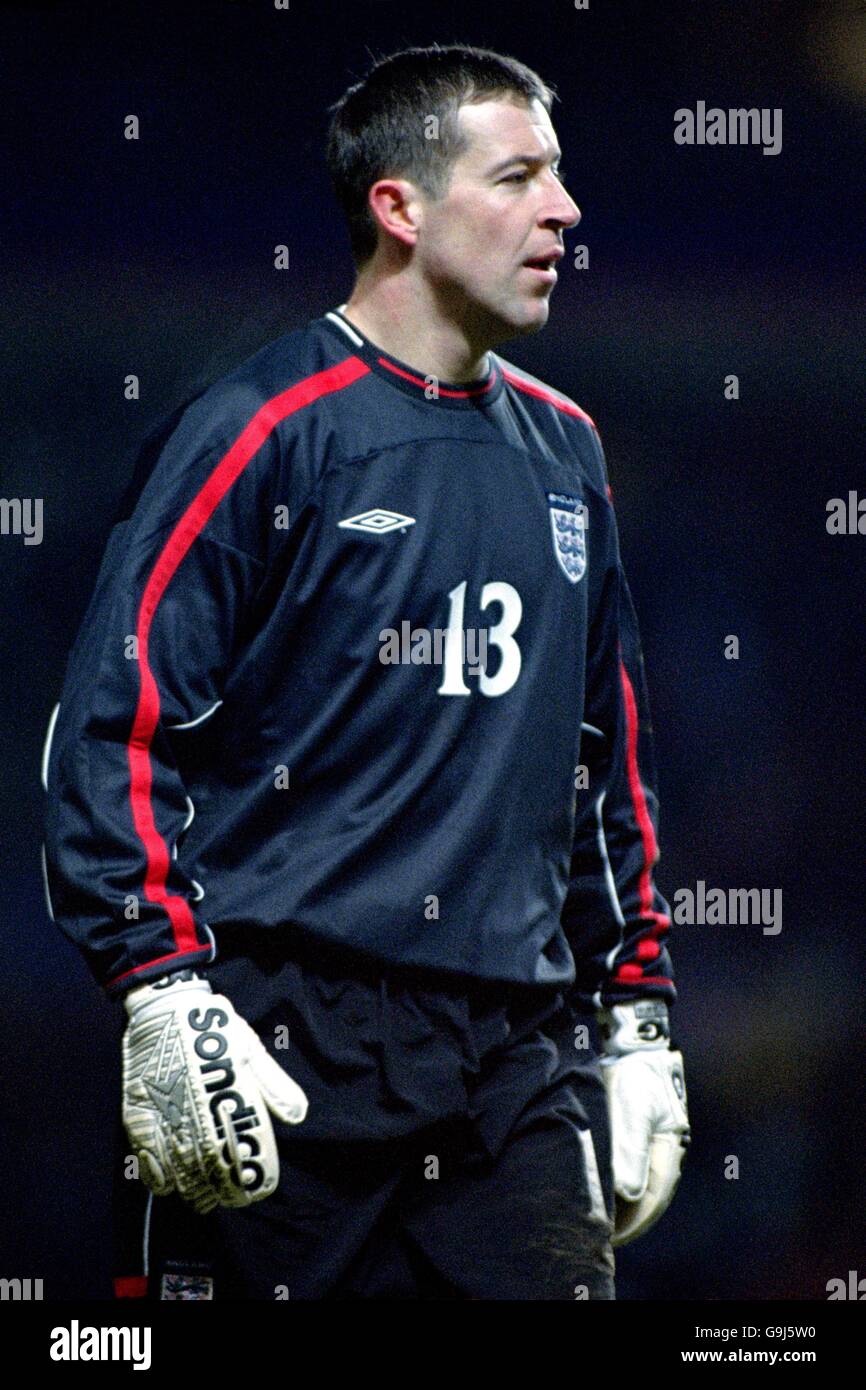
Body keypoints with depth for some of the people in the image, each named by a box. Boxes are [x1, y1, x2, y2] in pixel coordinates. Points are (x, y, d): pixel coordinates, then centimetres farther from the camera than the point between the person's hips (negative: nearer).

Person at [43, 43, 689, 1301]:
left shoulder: (561, 451, 16)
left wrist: (637, 1023, 19)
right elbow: (113, 721, -9)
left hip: (519, 1050, 6)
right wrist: (164, 993, -18)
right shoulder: (265, 431, -5)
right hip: (290, 1052, -6)